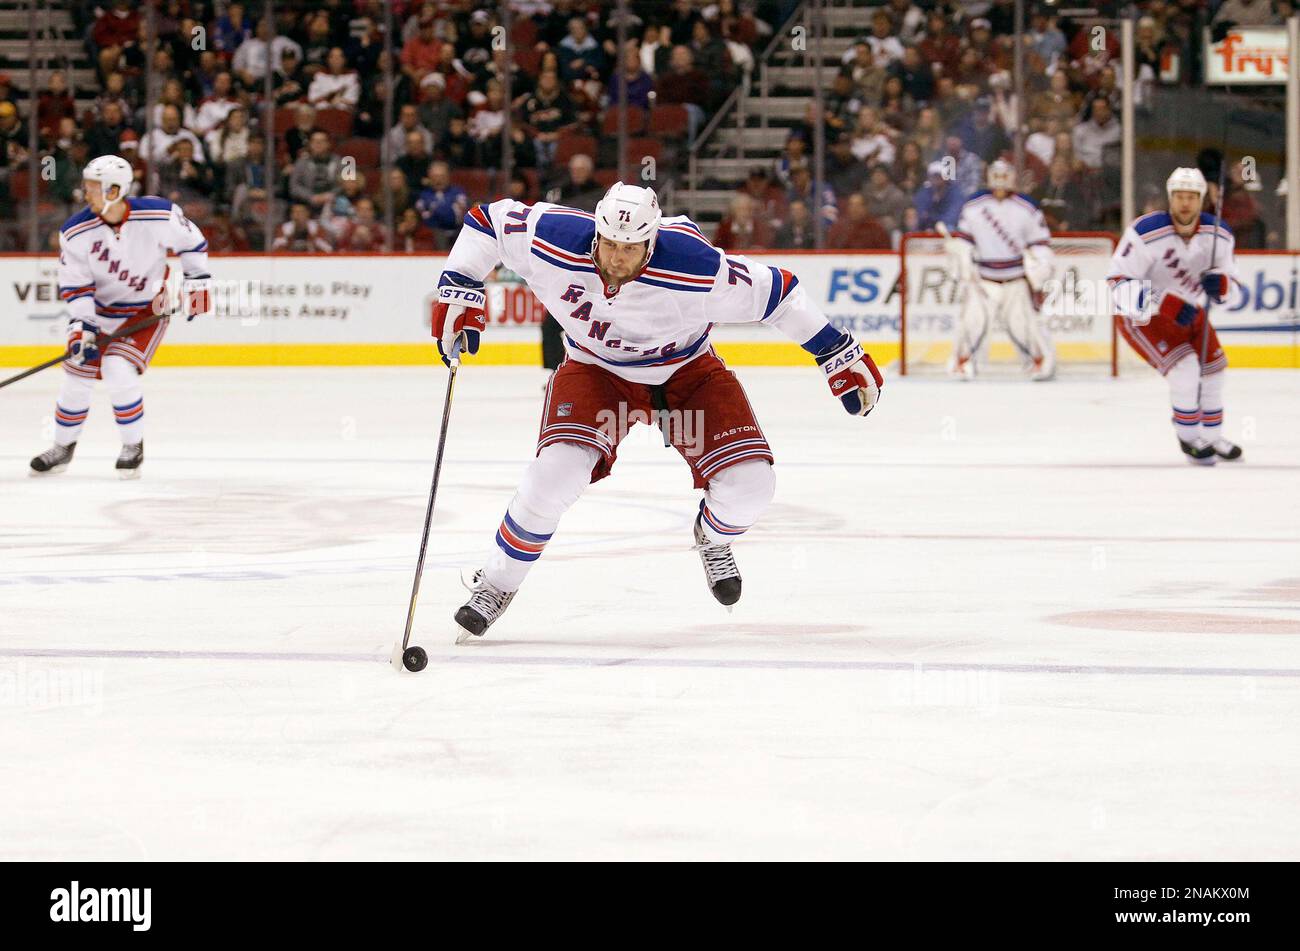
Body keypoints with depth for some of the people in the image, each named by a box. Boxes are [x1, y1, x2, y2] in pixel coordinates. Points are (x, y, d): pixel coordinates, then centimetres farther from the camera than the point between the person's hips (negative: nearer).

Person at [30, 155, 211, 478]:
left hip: (148, 310, -3)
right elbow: (76, 285, -12)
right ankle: (62, 448, 29)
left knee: (118, 370, -23)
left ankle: (133, 447, -2)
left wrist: (198, 282, -2)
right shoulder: (76, 231, -17)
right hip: (100, 310, 3)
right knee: (77, 375, 5)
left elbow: (192, 242, -3)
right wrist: (81, 328, -21)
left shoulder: (160, 216, -22)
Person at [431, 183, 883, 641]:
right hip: (596, 370, 0)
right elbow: (486, 220, -13)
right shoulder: (553, 244, -29)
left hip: (686, 368, 0)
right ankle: (497, 583, 0)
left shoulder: (697, 268, -34)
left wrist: (841, 354, -16)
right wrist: (458, 292, -18)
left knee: (747, 486, -15)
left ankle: (713, 538, 25)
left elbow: (775, 293, -21)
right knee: (556, 473, -25)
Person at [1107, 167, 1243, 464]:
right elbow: (1119, 283, -30)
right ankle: (1189, 438, 0)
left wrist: (1220, 283, -27)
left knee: (1212, 367, 10)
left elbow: (1230, 278, -1)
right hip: (1141, 315, -7)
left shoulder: (1218, 234, -12)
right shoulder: (1146, 233, -30)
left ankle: (1211, 437, 31)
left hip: (1187, 309, 7)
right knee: (1185, 368, -20)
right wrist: (1167, 305, -39)